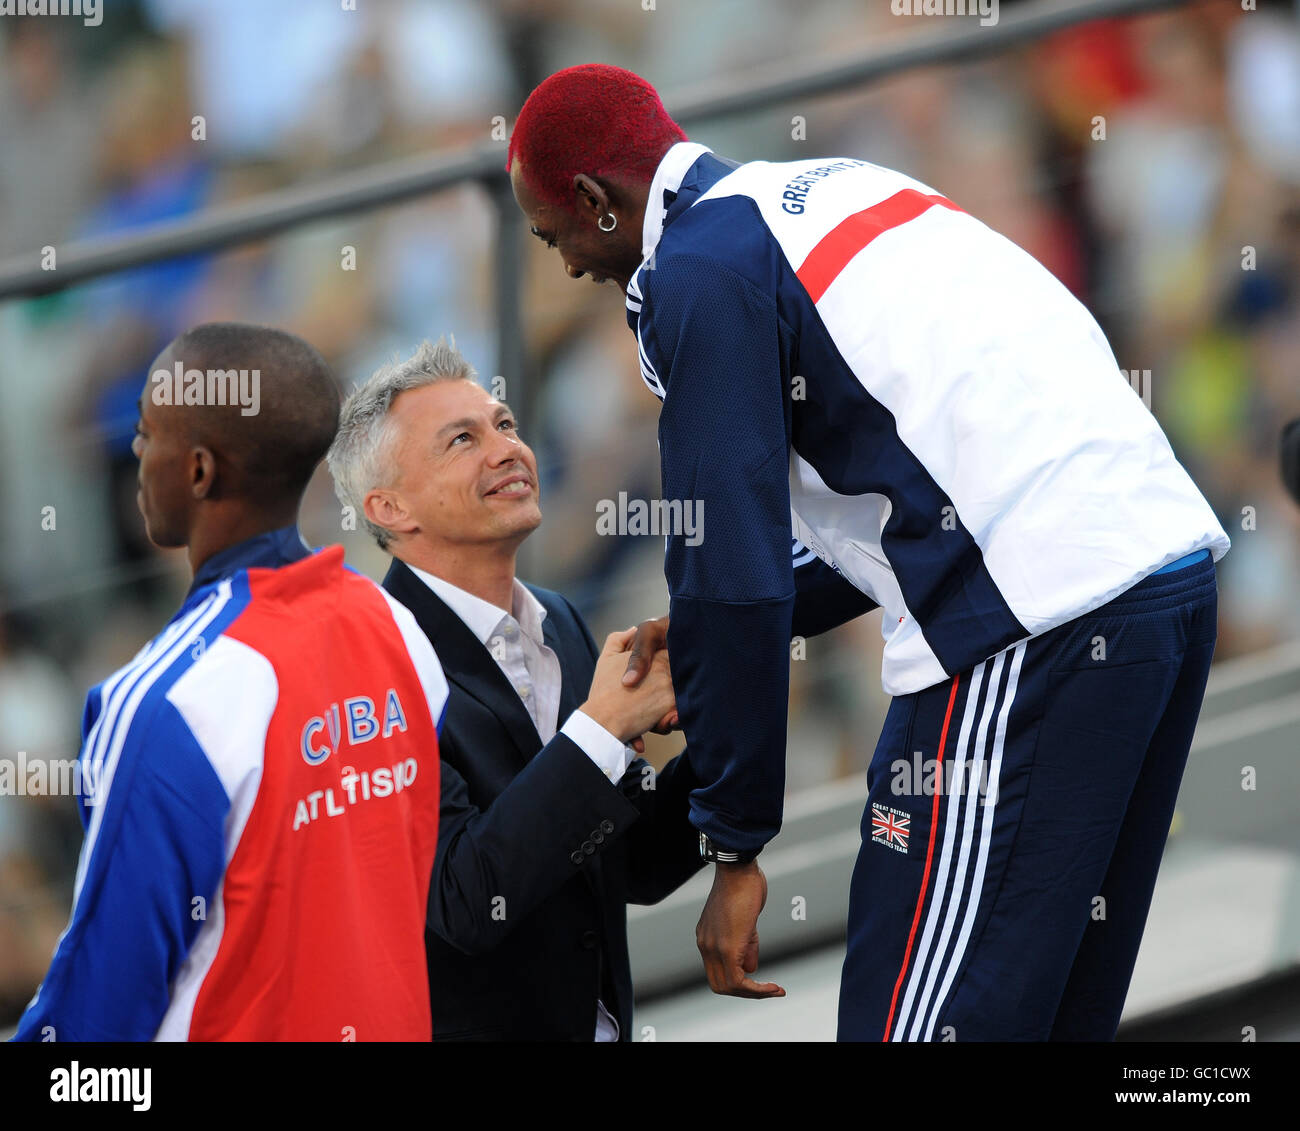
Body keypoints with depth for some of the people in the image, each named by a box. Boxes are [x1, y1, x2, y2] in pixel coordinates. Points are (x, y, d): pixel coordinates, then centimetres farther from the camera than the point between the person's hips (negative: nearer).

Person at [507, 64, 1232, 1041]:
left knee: (918, 1021, -7)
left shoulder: (700, 273, -4)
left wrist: (737, 849, -1)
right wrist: (715, 637, 33)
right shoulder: (837, 185, 24)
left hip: (1035, 622, -10)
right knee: (1058, 1011, 15)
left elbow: (733, 574, -7)